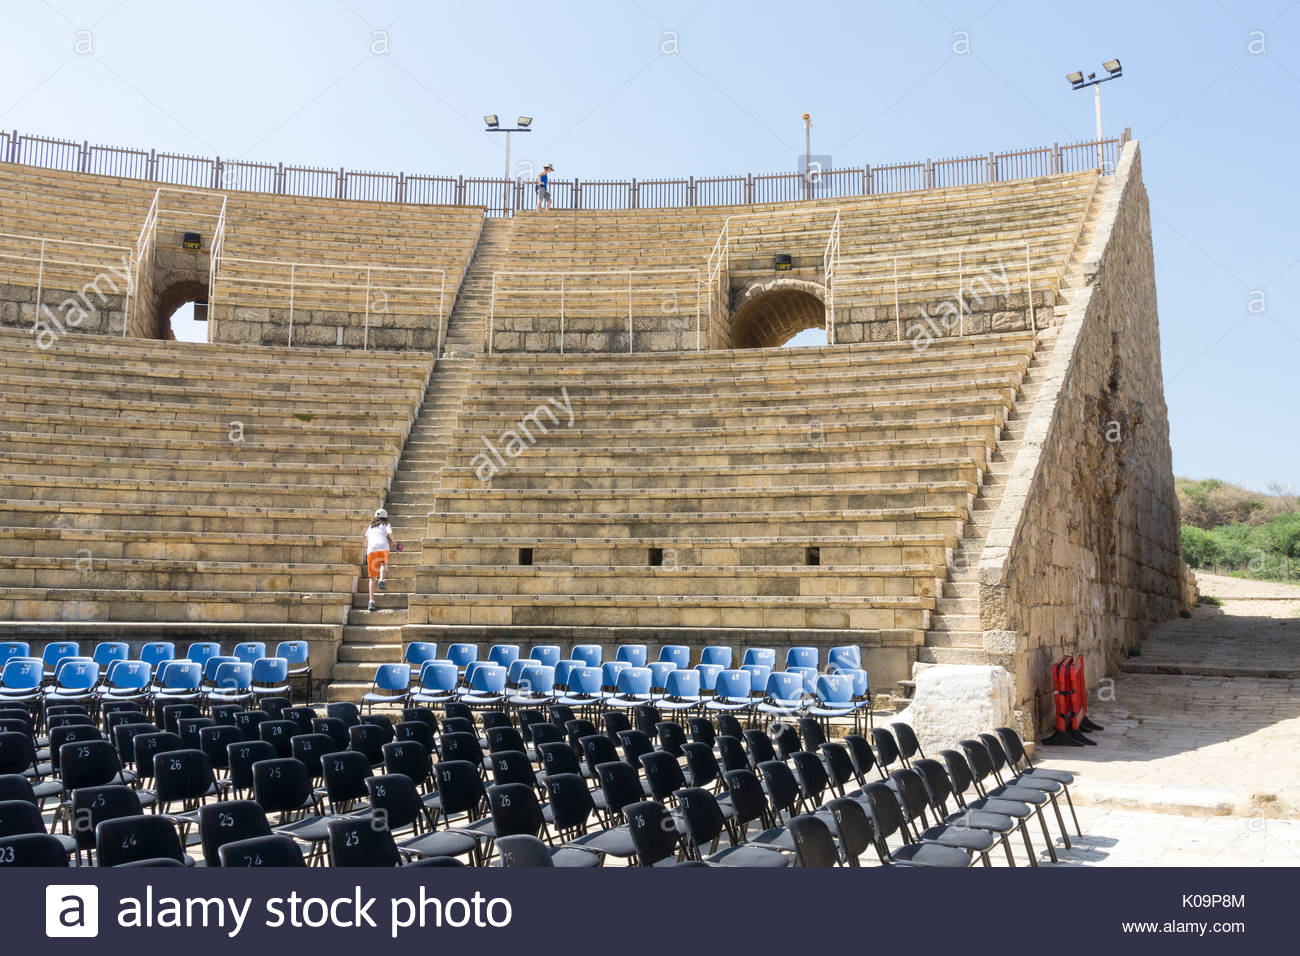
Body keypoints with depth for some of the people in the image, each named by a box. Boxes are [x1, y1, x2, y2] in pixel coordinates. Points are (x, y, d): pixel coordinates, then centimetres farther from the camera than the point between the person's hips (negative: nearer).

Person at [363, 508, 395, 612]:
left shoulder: (370, 527, 31)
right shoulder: (386, 525, 20)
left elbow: (366, 544, 30)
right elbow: (390, 533, -1)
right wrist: (392, 542, 17)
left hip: (371, 550, 2)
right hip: (383, 548, -2)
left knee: (372, 578, 7)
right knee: (383, 564, 32)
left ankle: (371, 602, -5)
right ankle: (381, 581, 4)